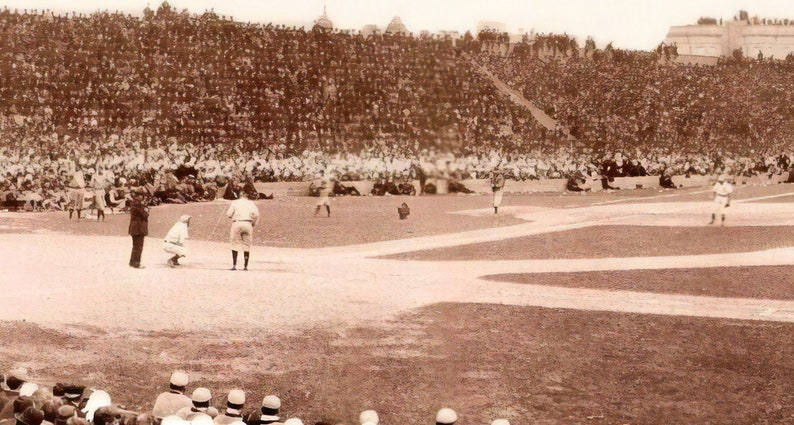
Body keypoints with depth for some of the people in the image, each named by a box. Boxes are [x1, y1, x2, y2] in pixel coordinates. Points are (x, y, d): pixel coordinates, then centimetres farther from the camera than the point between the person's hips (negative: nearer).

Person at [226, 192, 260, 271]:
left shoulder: (235, 202, 10)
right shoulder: (251, 203, 12)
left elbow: (229, 214, 2)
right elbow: (256, 214, -3)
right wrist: (254, 224, 9)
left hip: (237, 223, -1)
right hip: (248, 224, 1)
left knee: (235, 244, 7)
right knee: (246, 245, 8)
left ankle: (234, 265, 0)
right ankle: (245, 266, 5)